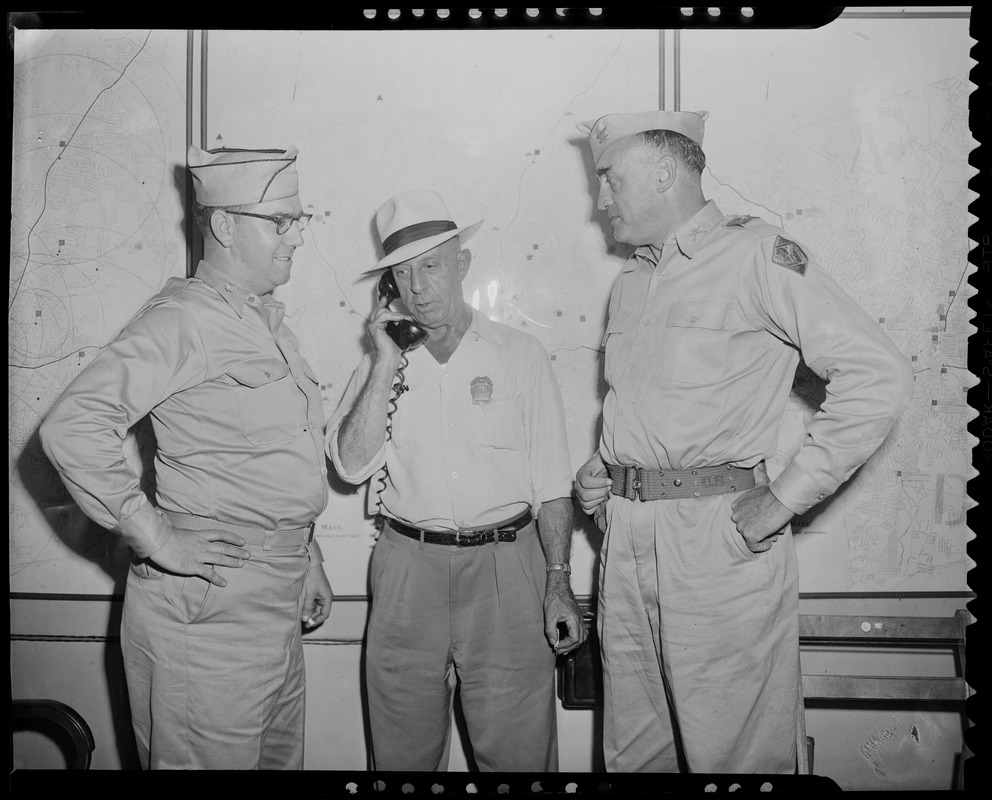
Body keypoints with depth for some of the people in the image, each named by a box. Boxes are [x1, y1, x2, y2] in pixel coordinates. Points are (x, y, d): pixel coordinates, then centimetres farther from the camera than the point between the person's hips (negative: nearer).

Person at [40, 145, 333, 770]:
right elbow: (72, 426, -23)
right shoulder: (183, 320, -14)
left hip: (277, 600, 9)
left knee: (281, 757, 20)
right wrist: (153, 534, -21)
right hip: (208, 601, -9)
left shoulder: (269, 320, 14)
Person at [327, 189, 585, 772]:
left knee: (517, 751, 2)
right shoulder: (382, 362, 9)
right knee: (404, 751, 12)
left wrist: (559, 582, -4)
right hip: (407, 571, 2)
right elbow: (351, 465, -4)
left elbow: (552, 482, 3)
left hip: (505, 569, -2)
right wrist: (387, 363, -8)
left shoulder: (521, 354, 4)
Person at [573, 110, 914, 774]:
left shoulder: (757, 254, -7)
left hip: (722, 537, -7)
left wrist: (784, 499, -15)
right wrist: (598, 468, 9)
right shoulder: (629, 284, 17)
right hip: (627, 537, 7)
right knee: (633, 749, 16)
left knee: (734, 753, 4)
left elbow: (880, 377, -15)